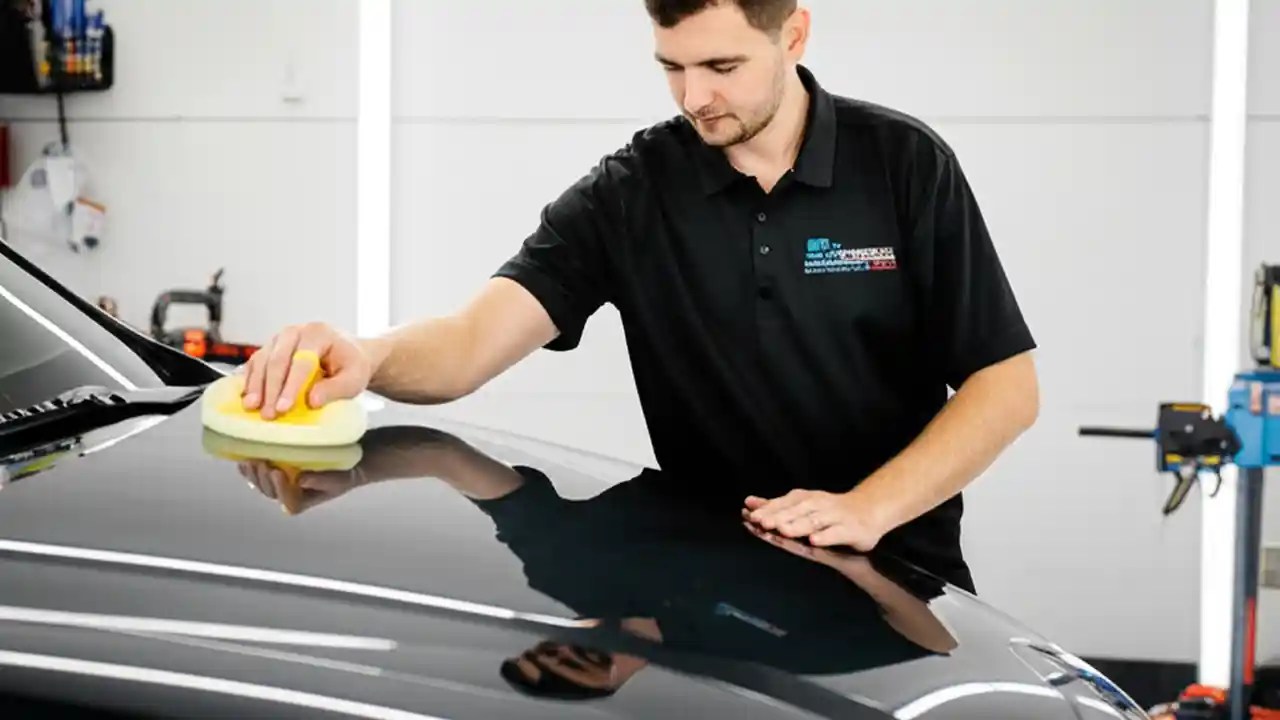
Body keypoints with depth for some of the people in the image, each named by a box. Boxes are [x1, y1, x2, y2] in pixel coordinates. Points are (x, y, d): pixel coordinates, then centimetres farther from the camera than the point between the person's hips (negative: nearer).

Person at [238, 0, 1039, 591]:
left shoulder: (906, 164, -7)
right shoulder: (630, 193, -6)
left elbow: (1006, 386, -7)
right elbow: (472, 342, -18)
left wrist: (870, 509, -21)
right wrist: (368, 357, -40)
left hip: (897, 578, 0)